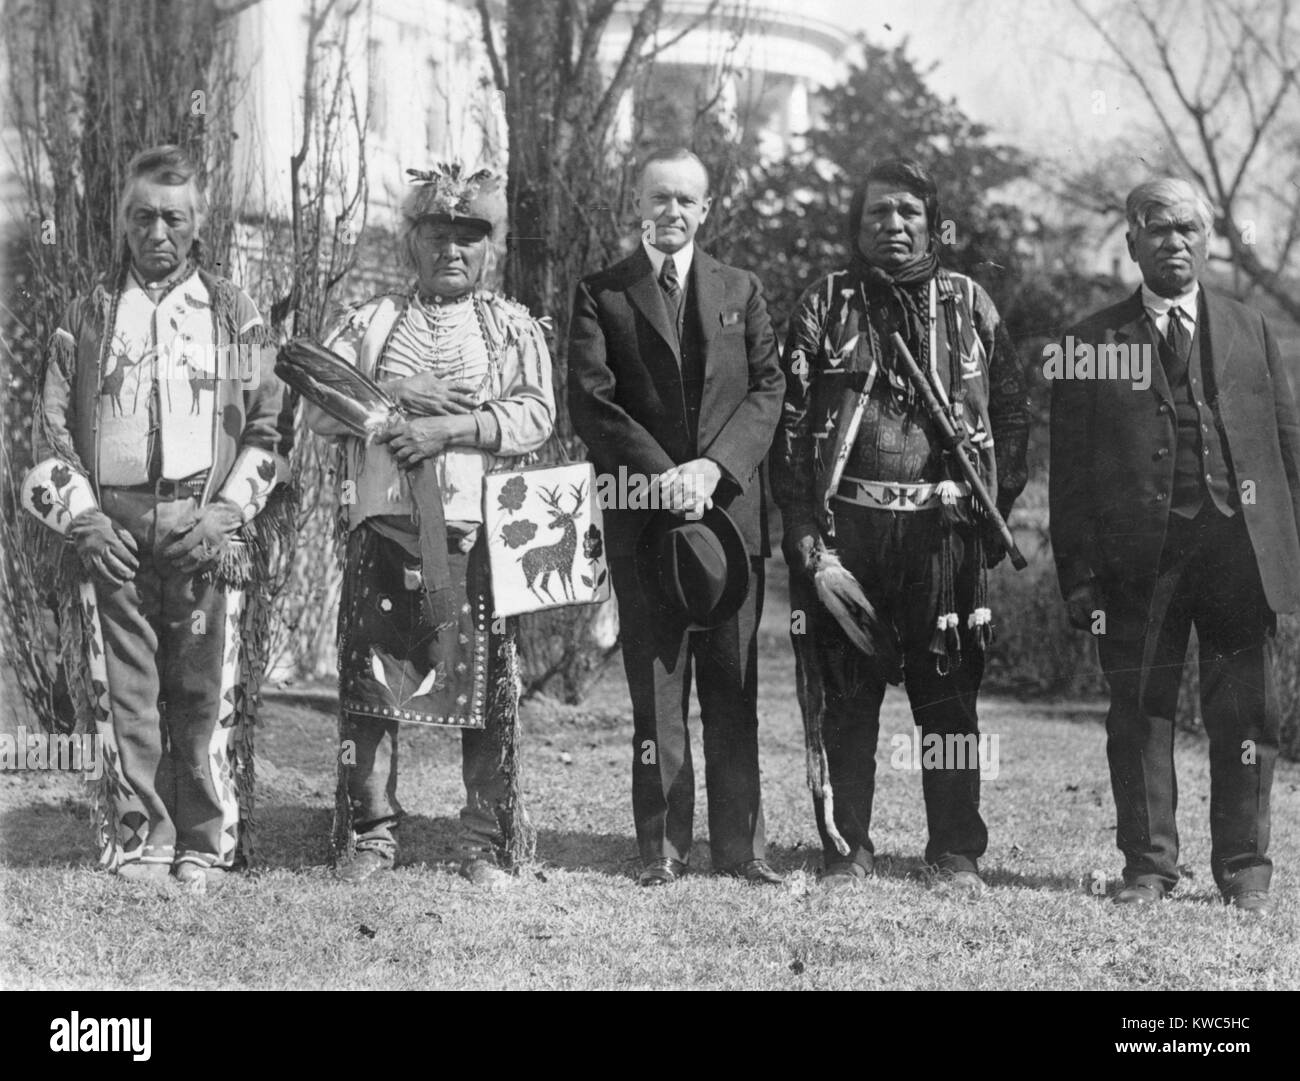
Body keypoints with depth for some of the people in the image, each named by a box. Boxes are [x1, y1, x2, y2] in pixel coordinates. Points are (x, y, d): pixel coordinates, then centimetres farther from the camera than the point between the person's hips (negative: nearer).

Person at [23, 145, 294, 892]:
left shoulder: (235, 314, 11)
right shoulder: (88, 317, 13)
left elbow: (271, 425, 7)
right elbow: (51, 429, 11)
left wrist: (229, 508, -7)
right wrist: (82, 515, -3)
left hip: (210, 532, -1)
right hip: (111, 533, 1)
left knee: (211, 694, -3)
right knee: (123, 696, 1)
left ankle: (208, 847, 5)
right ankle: (138, 841, 10)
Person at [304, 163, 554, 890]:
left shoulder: (515, 328, 11)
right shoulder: (370, 323, 14)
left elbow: (536, 415, -3)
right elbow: (320, 409, 4)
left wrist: (452, 426, -14)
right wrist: (398, 394, -9)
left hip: (480, 532, -1)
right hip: (384, 529, 1)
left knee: (489, 691, -1)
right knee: (370, 682, 1)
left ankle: (490, 844, 8)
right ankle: (370, 834, 13)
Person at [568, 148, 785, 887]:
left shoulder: (741, 292, 14)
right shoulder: (602, 295, 6)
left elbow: (769, 389, 5)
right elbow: (590, 401, -3)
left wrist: (713, 466, -10)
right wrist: (661, 474, -14)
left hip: (731, 504, 2)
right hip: (643, 514, -2)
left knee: (735, 685, 3)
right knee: (656, 686, 0)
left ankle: (742, 845, 7)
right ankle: (663, 847, 6)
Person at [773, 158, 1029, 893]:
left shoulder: (968, 304, 10)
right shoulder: (825, 306, 6)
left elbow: (1013, 410, 12)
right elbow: (792, 426, 0)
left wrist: (995, 507, 1)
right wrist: (809, 543, -8)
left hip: (943, 528, 1)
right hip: (846, 527, 0)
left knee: (949, 694, 3)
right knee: (843, 695, 3)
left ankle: (958, 854, 12)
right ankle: (847, 850, 13)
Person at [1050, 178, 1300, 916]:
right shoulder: (1094, 342, 8)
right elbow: (1071, 467, 4)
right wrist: (1078, 571, -4)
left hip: (1240, 544, 1)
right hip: (1137, 555, -1)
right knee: (1139, 713, 3)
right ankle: (1148, 865, 13)